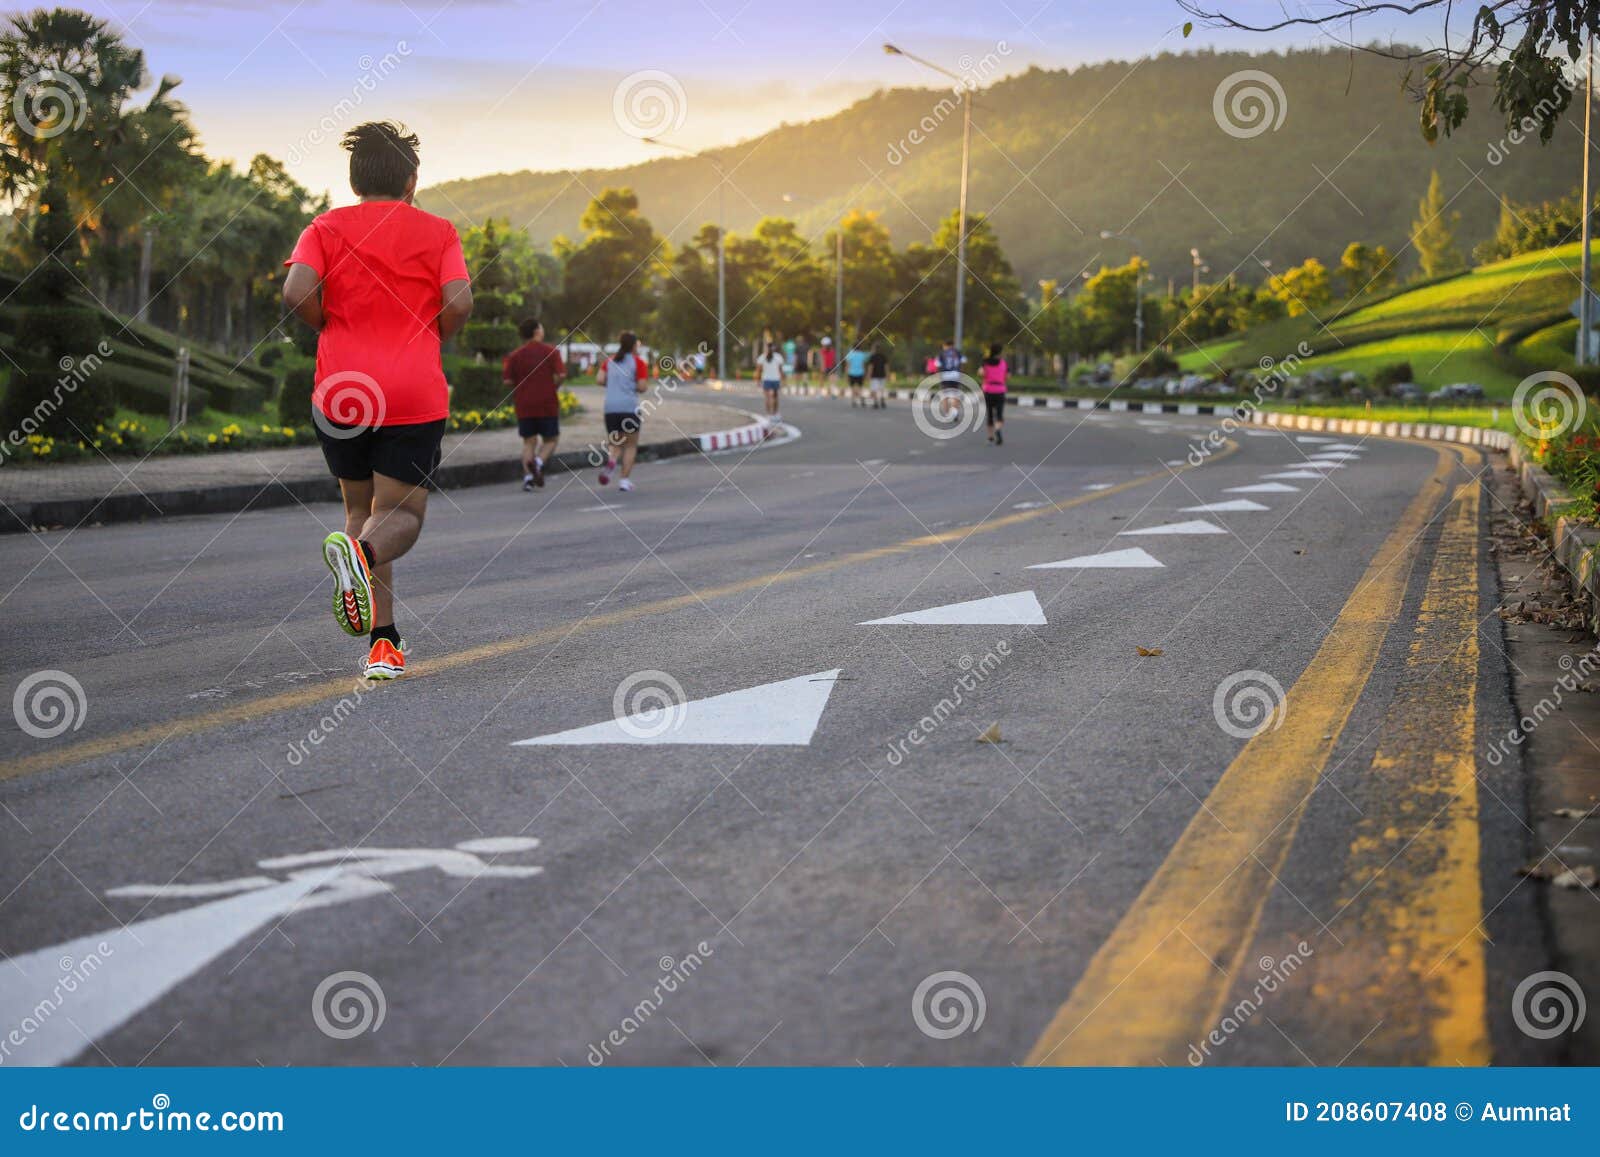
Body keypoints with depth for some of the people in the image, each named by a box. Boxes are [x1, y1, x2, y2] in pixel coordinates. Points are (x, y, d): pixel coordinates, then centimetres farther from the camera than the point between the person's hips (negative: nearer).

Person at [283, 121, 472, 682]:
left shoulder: (326, 228, 8)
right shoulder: (437, 231, 7)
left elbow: (296, 292, -9)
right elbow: (459, 303, -8)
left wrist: (331, 329, 9)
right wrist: (430, 339, 11)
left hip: (342, 390, 2)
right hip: (416, 395, -1)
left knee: (360, 507, 16)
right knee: (400, 514, 4)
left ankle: (384, 644, 8)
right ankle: (360, 551, -33)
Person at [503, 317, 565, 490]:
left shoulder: (514, 355, 3)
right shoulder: (551, 352, -3)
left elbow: (508, 382, -3)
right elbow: (561, 375, -12)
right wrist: (553, 388, 6)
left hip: (524, 406, 2)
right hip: (548, 404, -2)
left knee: (529, 442, 10)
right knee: (550, 440, 10)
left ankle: (528, 475, -8)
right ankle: (539, 461, -18)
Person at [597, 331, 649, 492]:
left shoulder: (609, 362, 12)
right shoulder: (639, 362, 0)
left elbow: (601, 379, 0)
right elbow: (642, 387, -8)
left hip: (610, 407, 3)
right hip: (630, 406, -3)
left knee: (615, 443, 14)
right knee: (631, 445, 9)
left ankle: (611, 461, -19)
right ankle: (625, 479, 1)